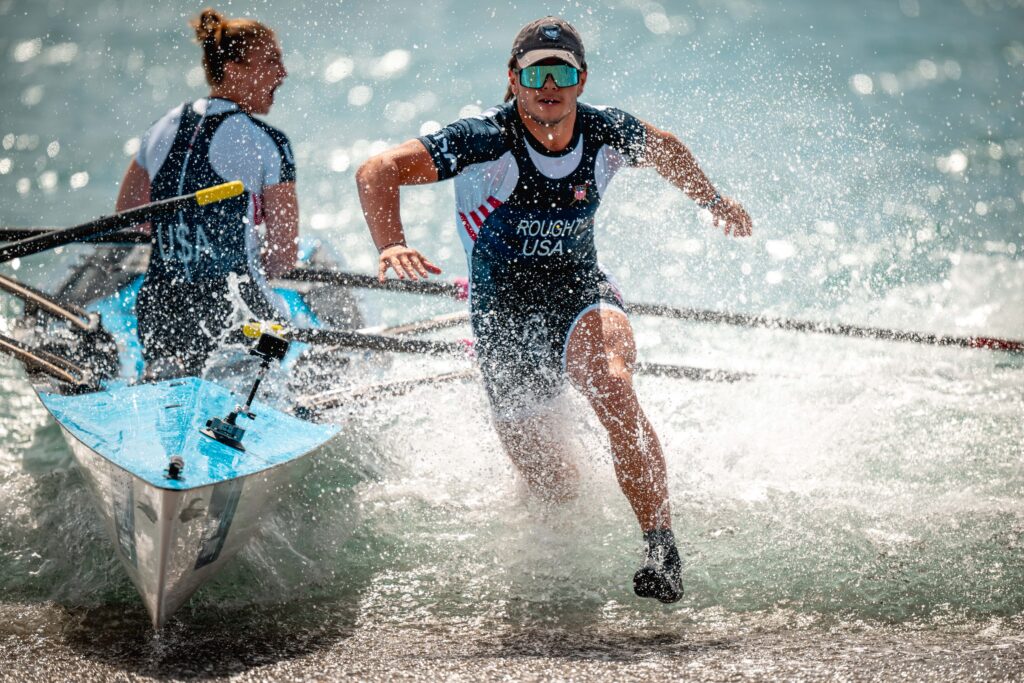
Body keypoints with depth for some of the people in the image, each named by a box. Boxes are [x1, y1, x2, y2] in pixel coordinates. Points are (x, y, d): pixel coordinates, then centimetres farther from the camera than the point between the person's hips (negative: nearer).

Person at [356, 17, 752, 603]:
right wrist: (391, 246, -42)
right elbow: (377, 172, -26)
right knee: (552, 487, 0)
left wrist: (713, 201, 31)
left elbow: (666, 149, 18)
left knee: (611, 387, -35)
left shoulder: (607, 133, -7)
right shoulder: (485, 141, -19)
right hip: (504, 314, -1)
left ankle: (663, 553, -28)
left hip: (582, 292, 1)